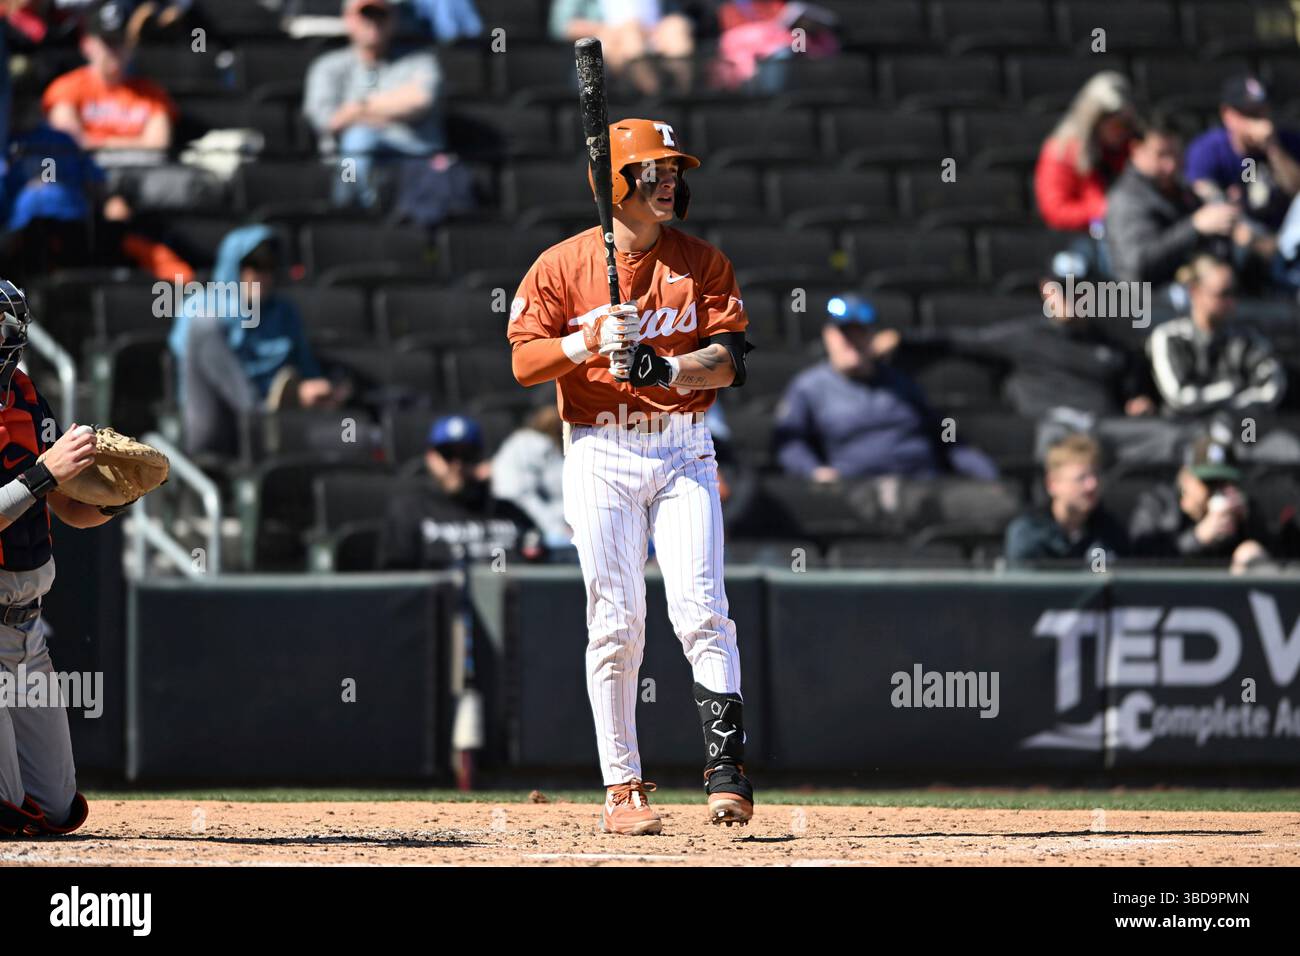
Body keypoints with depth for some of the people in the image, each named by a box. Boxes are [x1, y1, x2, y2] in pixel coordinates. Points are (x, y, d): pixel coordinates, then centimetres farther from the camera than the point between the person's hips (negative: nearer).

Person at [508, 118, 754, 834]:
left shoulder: (703, 263, 7)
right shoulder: (562, 264, 2)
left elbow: (730, 360, -2)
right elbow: (525, 361, -2)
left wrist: (662, 367, -19)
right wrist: (593, 339, -18)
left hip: (684, 451, 1)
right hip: (600, 457, -1)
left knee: (701, 612, -11)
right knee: (615, 625, -2)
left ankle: (727, 771, -11)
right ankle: (622, 788, 3)